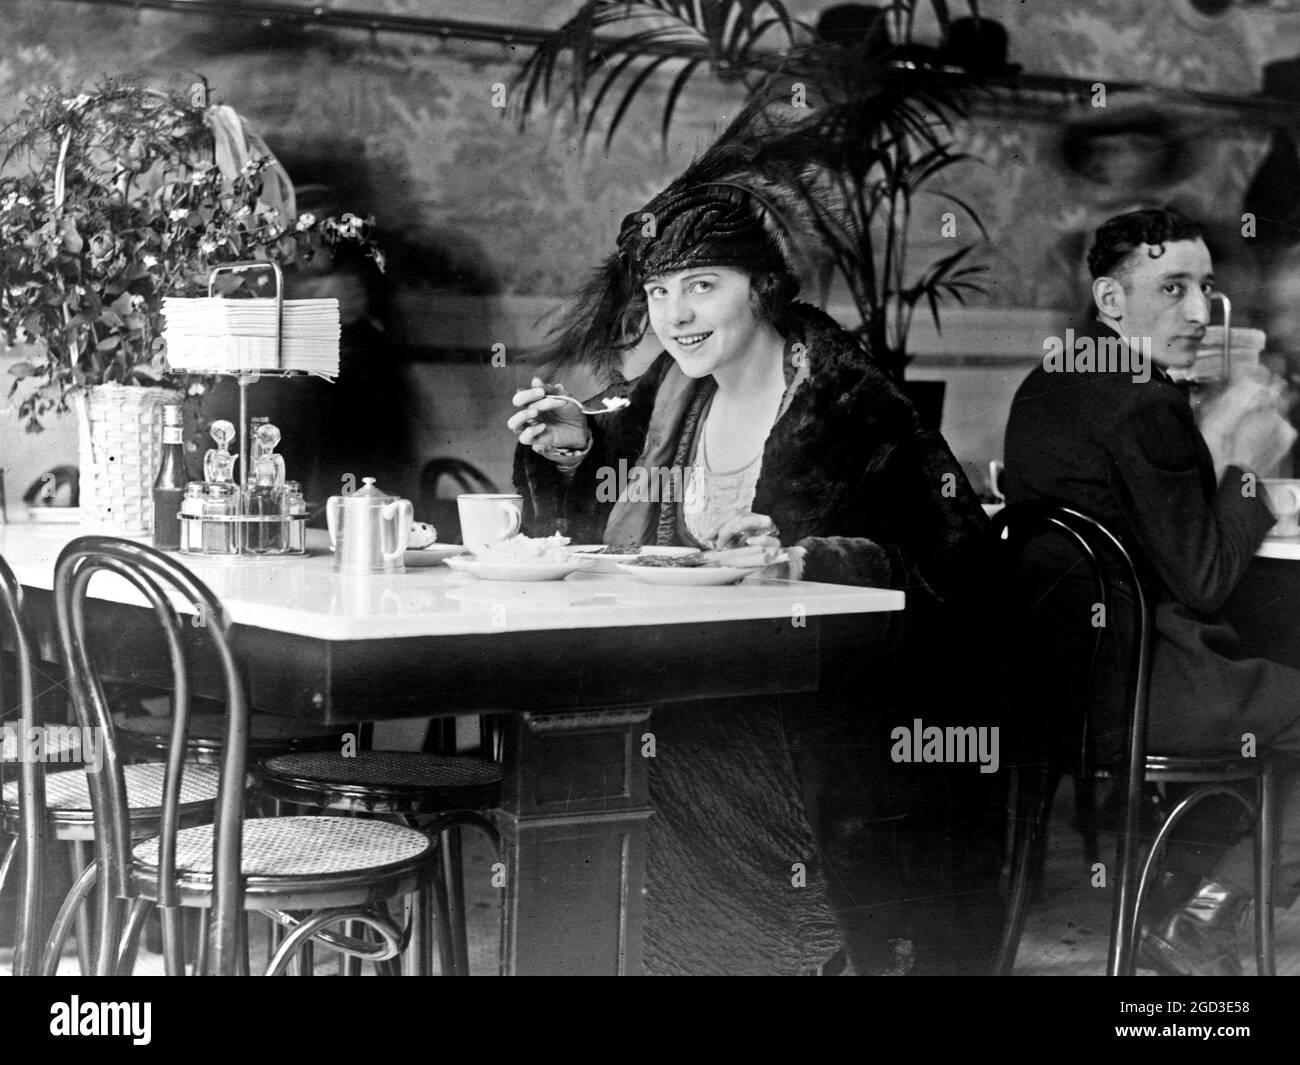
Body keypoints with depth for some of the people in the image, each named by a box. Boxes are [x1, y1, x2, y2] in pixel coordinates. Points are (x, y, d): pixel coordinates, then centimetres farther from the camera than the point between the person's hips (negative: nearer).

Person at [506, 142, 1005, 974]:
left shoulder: (847, 403, -12)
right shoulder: (676, 396, 8)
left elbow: (956, 558, -19)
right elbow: (604, 534, 22)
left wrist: (809, 561, -30)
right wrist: (576, 449, 3)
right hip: (713, 709, 6)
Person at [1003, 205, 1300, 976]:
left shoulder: (1051, 384, 12)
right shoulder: (1146, 408, -18)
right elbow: (1204, 584, -14)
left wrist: (1210, 442, 10)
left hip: (1050, 672, 10)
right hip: (1124, 690, -10)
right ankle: (1200, 931, 2)